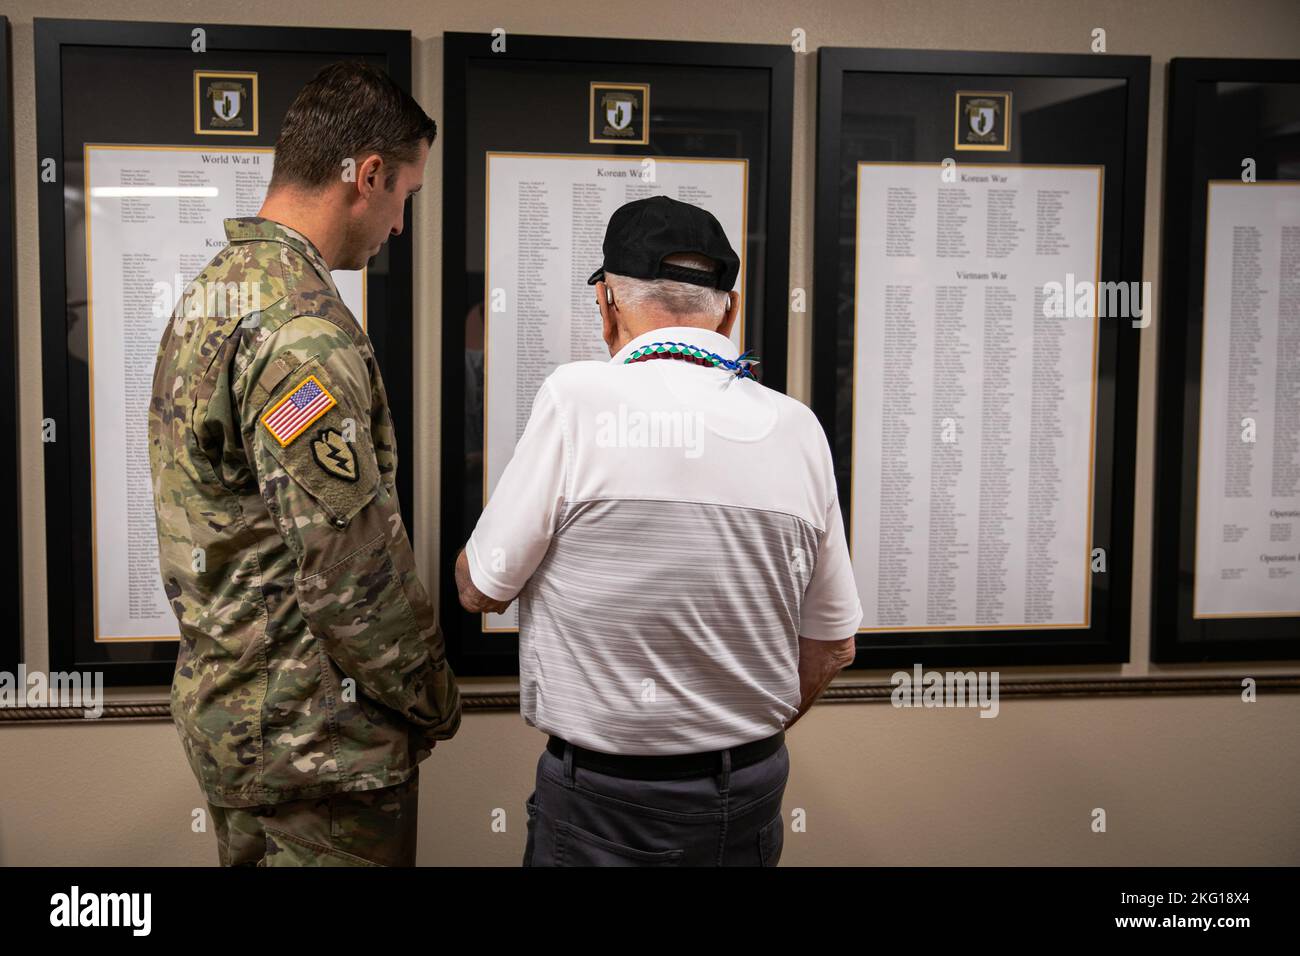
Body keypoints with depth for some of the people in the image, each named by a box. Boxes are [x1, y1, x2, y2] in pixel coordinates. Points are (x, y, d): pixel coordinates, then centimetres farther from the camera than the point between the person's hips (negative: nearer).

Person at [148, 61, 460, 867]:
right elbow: (351, 568, -24)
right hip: (316, 737, -10)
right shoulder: (303, 326, -23)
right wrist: (434, 699, -9)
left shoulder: (207, 294, 9)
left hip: (222, 704, 10)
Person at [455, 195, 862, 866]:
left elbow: (480, 589, -7)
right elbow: (832, 646, 6)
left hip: (604, 810, -4)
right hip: (750, 802, 5)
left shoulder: (578, 399, -16)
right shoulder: (797, 427, -1)